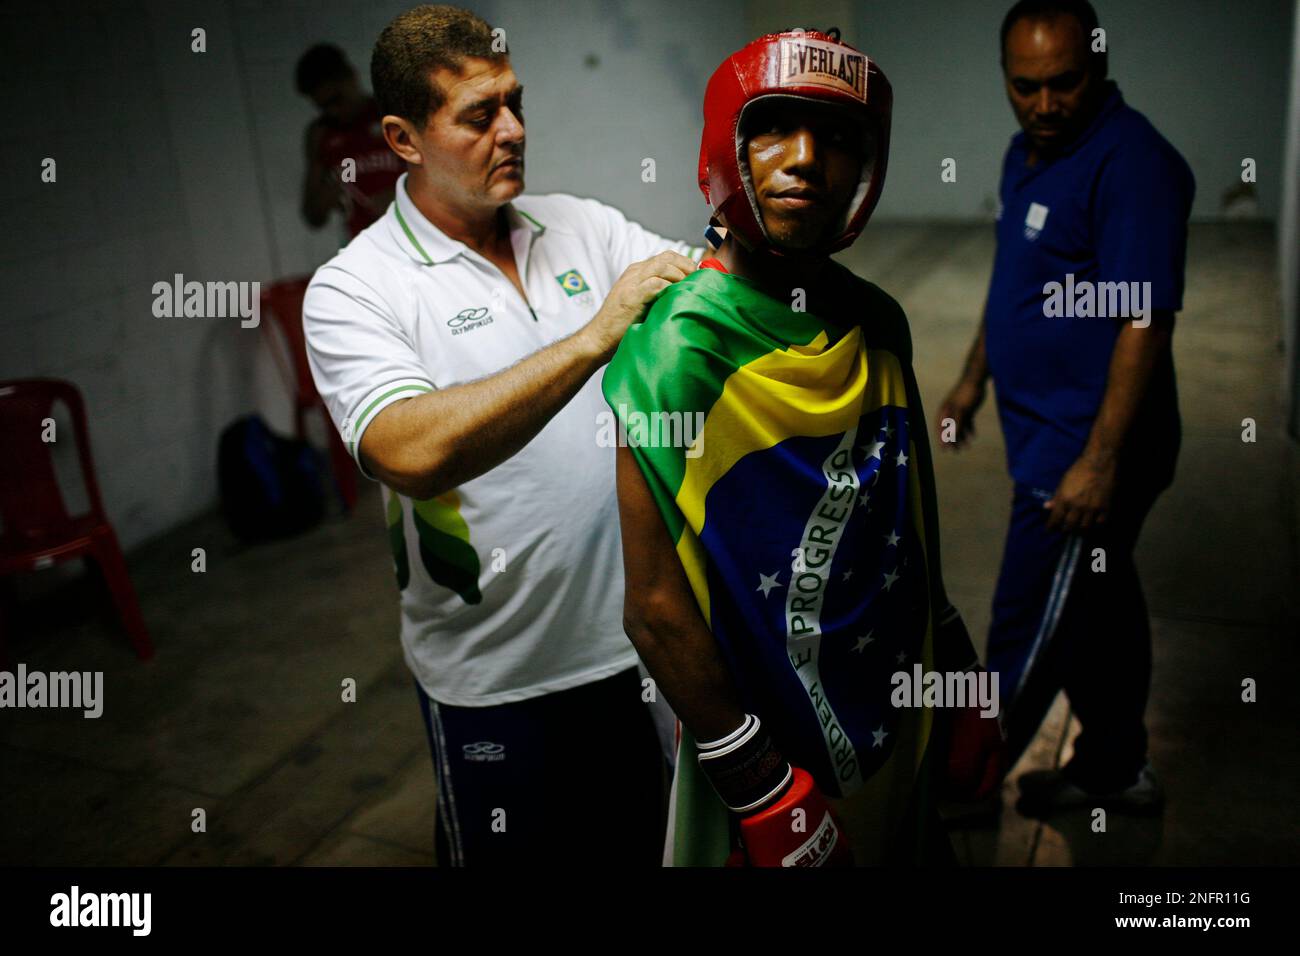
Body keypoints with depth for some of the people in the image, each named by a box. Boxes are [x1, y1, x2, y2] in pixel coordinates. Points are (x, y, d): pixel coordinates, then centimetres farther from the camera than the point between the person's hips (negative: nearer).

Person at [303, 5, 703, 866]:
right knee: (514, 853, 19)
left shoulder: (582, 226, 2)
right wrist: (593, 337, -35)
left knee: (640, 843, 24)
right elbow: (413, 456, -31)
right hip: (498, 674, -4)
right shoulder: (353, 289, -14)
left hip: (636, 627, 5)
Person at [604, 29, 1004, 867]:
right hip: (774, 757, -6)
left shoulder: (879, 325, 0)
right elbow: (656, 608, -21)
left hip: (900, 730, 7)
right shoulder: (678, 351, -21)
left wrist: (959, 678, 15)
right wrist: (763, 791, -17)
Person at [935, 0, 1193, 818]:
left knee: (1029, 632, 4)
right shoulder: (1030, 150, 9)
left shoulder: (1132, 163, -20)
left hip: (1085, 450, -9)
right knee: (1098, 603, 21)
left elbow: (1145, 321, -24)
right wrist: (975, 380, 21)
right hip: (1047, 434, 9)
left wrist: (1099, 461, -25)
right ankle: (1116, 769, 39)